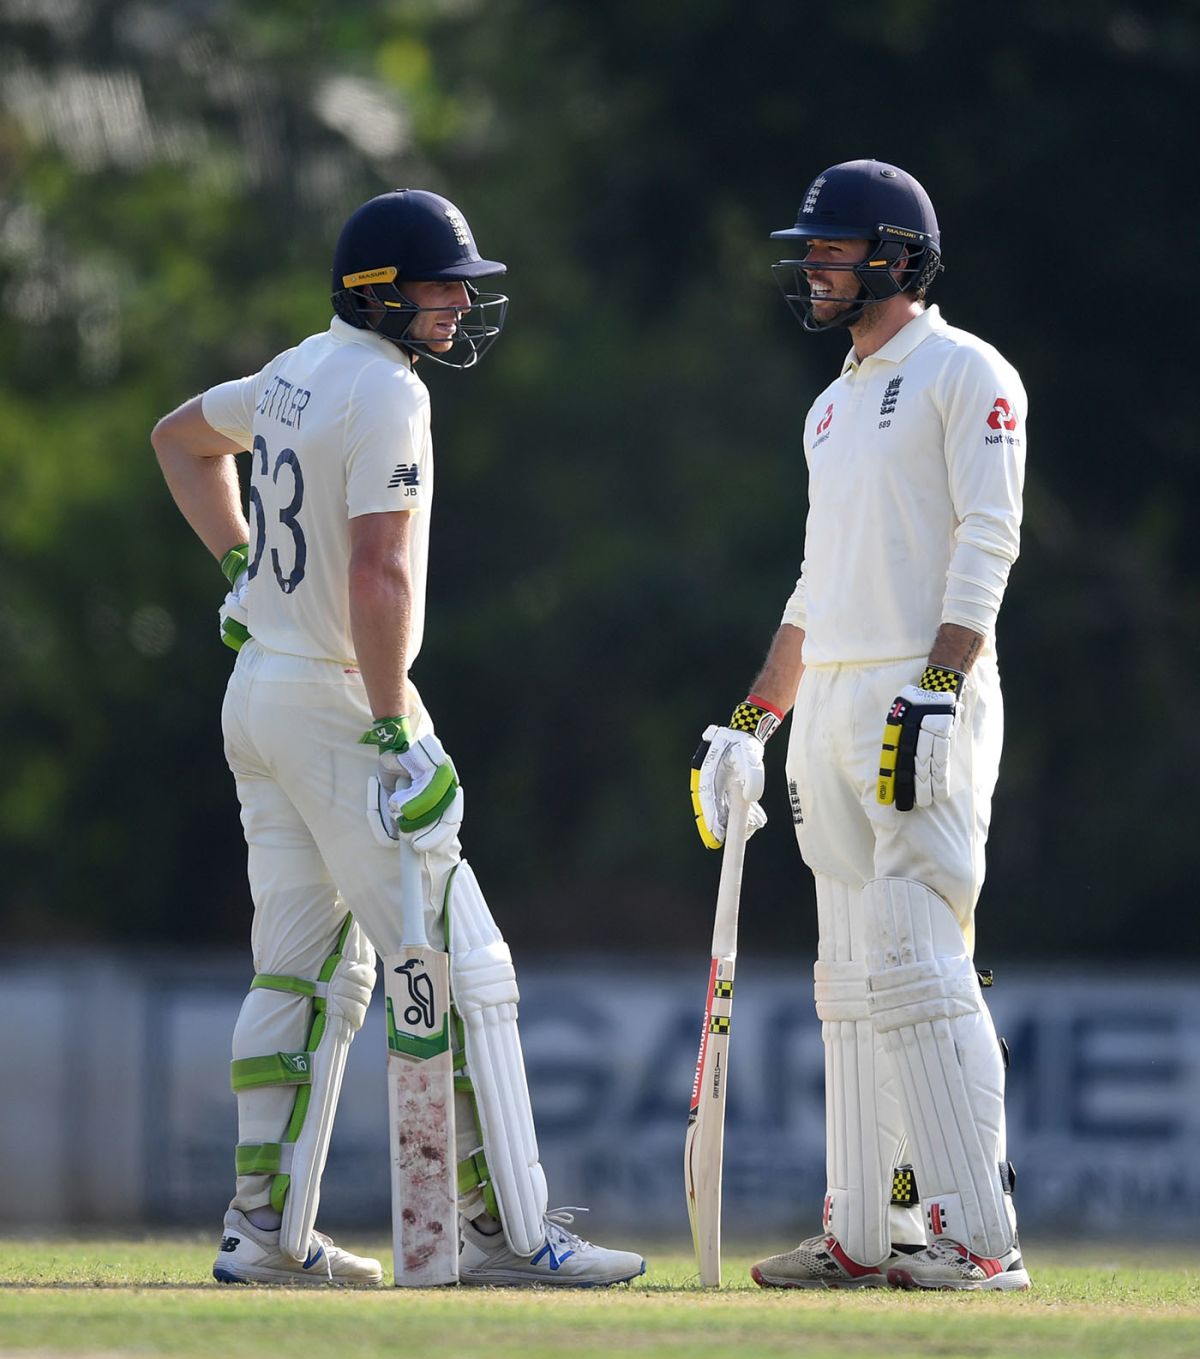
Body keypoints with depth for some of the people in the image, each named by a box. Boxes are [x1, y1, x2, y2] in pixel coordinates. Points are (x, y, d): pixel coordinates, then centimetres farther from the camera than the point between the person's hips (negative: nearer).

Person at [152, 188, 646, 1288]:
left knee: (304, 972, 13)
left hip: (260, 694, 10)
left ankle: (266, 1230, 11)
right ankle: (506, 1229, -11)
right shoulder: (385, 392, -16)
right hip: (336, 702, -10)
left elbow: (181, 434, 31)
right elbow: (379, 571, -25)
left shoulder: (298, 373, 12)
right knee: (461, 968, -8)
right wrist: (395, 731, -25)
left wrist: (241, 564, 24)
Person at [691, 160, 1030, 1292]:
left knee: (917, 964, -15)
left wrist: (938, 691, -24)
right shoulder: (834, 408, 22)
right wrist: (751, 723, 21)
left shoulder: (964, 373, -3)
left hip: (929, 699, -9)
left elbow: (986, 542, -13)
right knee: (852, 977, 7)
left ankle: (979, 1237, -16)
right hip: (831, 706, 9)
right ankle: (866, 1236, 10)